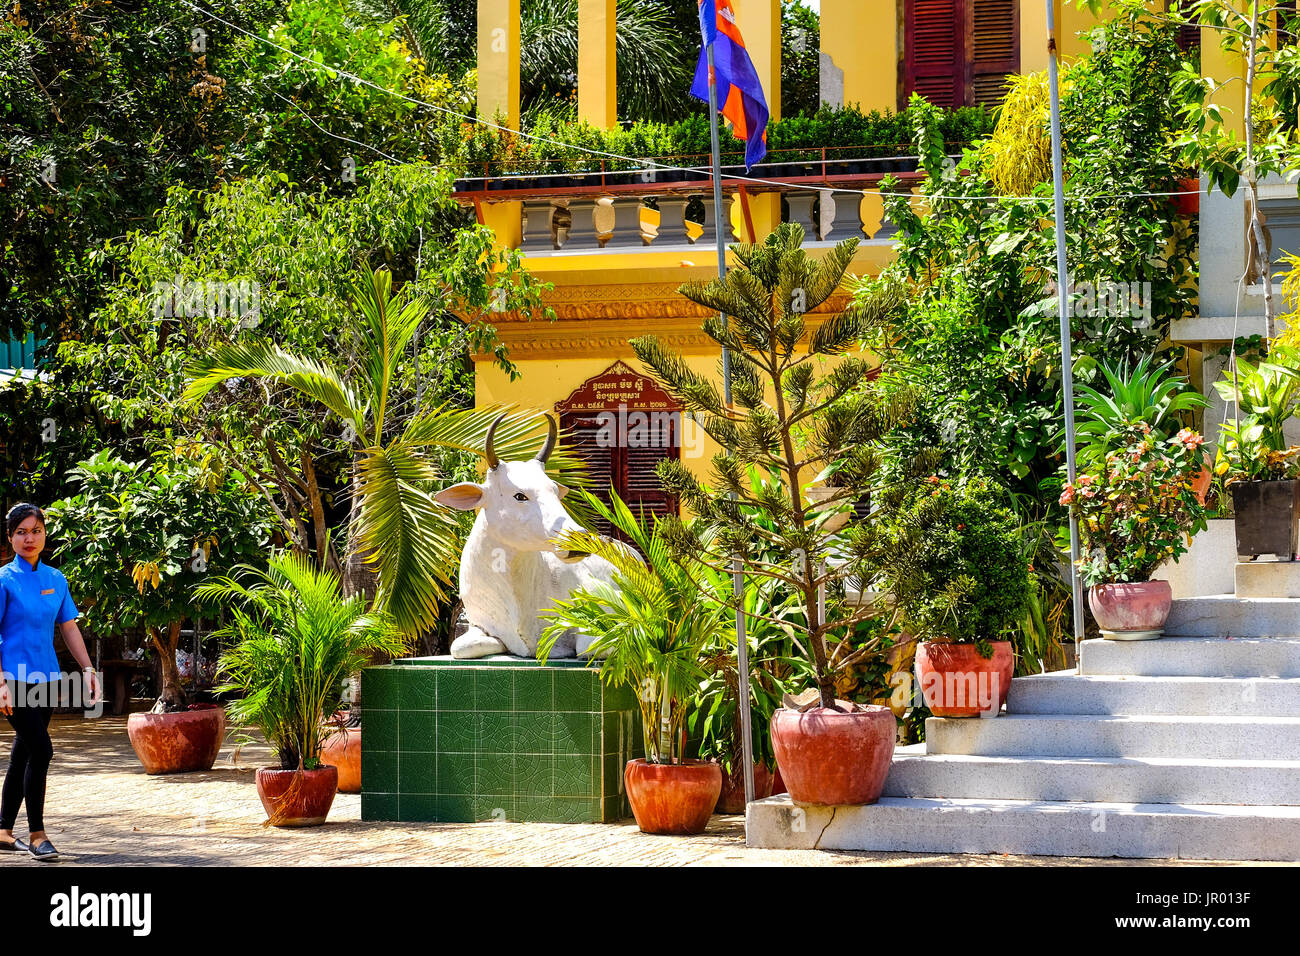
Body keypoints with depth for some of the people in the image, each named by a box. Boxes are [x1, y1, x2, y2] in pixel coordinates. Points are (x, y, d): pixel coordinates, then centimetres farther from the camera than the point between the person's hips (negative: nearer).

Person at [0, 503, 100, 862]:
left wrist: (89, 670, 6)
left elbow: (70, 629, 14)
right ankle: (37, 834, -6)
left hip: (45, 678, 6)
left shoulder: (56, 580, 10)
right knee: (40, 751, -13)